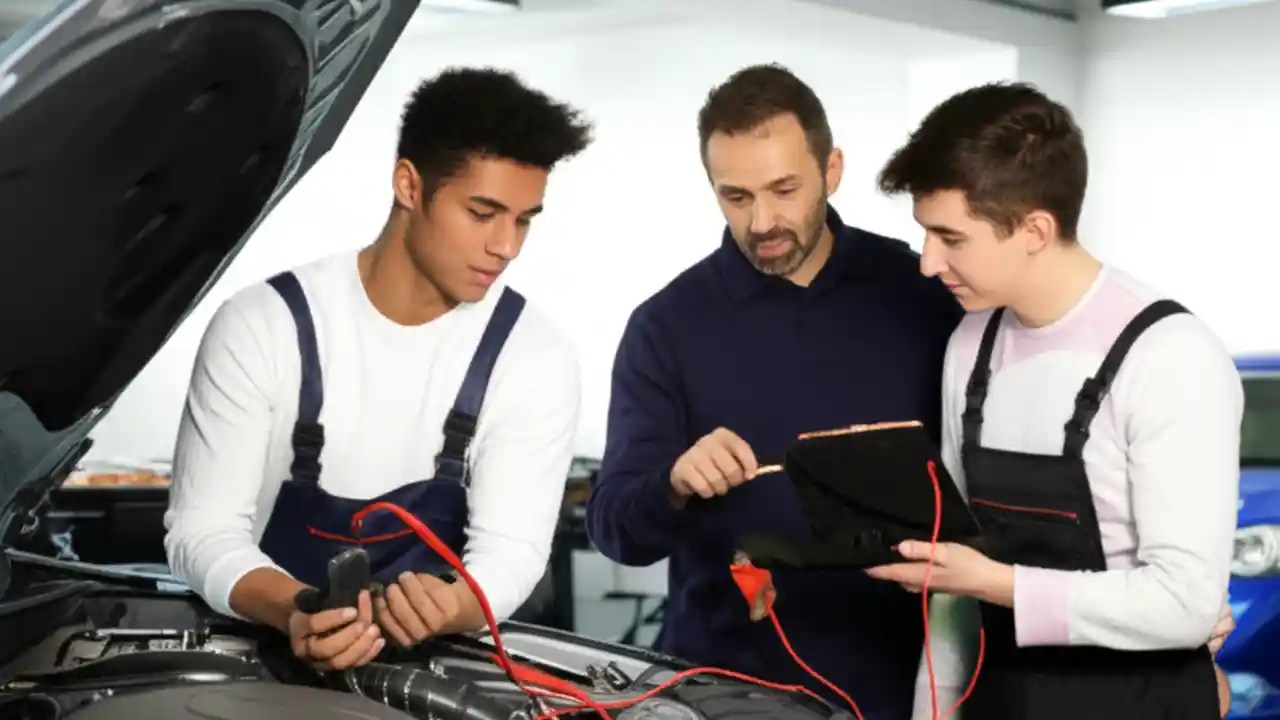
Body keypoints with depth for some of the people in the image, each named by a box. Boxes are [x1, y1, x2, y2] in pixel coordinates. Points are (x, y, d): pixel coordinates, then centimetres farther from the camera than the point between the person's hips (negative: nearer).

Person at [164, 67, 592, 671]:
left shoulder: (535, 360, -3)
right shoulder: (262, 327, -7)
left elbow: (510, 549, -10)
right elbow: (203, 529, -10)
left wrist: (449, 609, -32)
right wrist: (291, 609, -30)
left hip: (437, 661, 1)